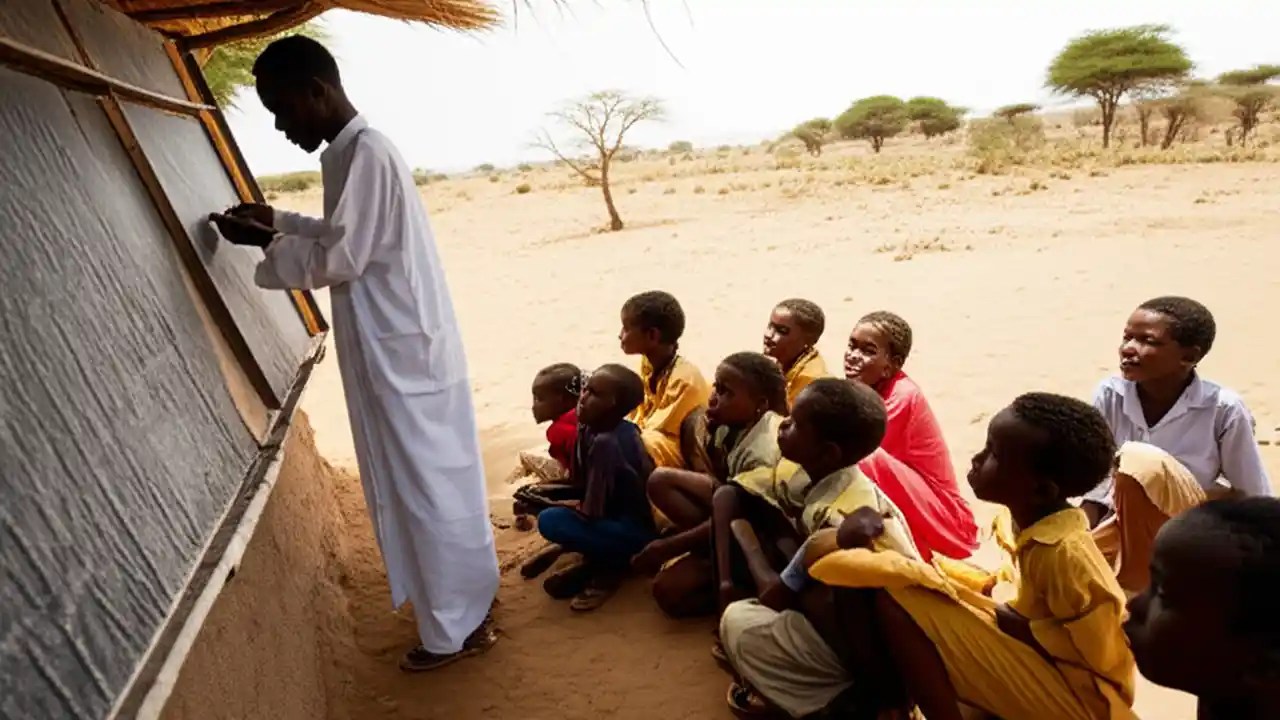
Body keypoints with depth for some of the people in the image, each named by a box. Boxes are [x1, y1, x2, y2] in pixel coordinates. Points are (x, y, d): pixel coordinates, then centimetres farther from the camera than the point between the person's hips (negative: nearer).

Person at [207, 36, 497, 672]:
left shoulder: (364, 153, -17)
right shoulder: (350, 152, 14)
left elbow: (339, 260, -20)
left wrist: (265, 242, -8)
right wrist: (282, 223, 14)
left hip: (402, 353, -10)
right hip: (396, 350, 10)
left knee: (425, 487, 0)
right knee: (425, 484, 18)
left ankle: (455, 629, 16)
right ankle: (465, 605, 34)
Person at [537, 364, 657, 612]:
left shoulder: (605, 442, -28)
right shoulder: (590, 428, -2)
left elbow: (591, 512, -23)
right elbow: (582, 484, 9)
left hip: (638, 528, -10)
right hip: (619, 512, 10)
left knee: (550, 521, -23)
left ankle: (611, 565, -1)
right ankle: (597, 561, 9)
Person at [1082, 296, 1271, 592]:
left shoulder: (1223, 409, -18)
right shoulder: (1110, 395, -12)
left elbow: (1256, 500, -7)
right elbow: (1097, 481, -7)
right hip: (1125, 527, 3)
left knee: (1142, 463, -33)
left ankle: (1139, 584, -16)